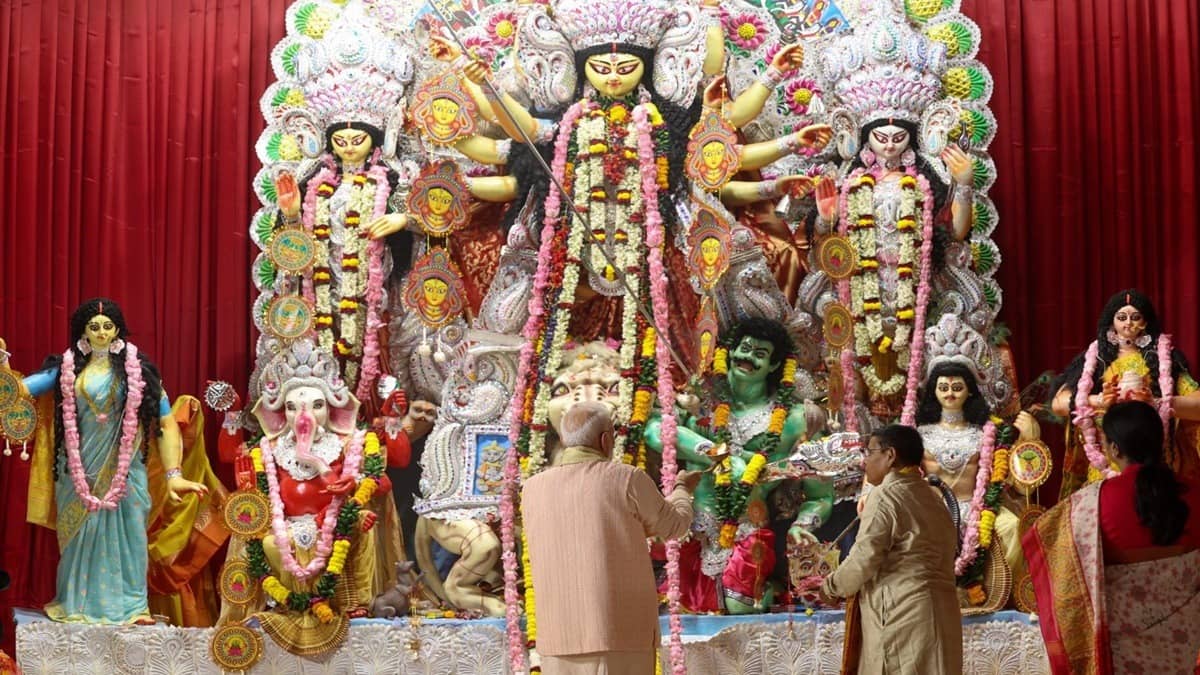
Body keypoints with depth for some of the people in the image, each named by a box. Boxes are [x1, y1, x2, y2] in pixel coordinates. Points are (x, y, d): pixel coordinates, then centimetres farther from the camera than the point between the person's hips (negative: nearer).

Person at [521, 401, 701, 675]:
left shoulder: (533, 490, 6)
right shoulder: (627, 480, -5)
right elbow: (672, 526, 12)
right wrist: (683, 490, 34)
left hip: (561, 640, 4)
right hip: (622, 637, -4)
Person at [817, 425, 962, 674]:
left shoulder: (885, 496, -8)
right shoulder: (933, 499, 17)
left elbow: (862, 561, -12)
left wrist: (832, 585, 6)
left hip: (904, 618, -8)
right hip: (935, 615, 8)